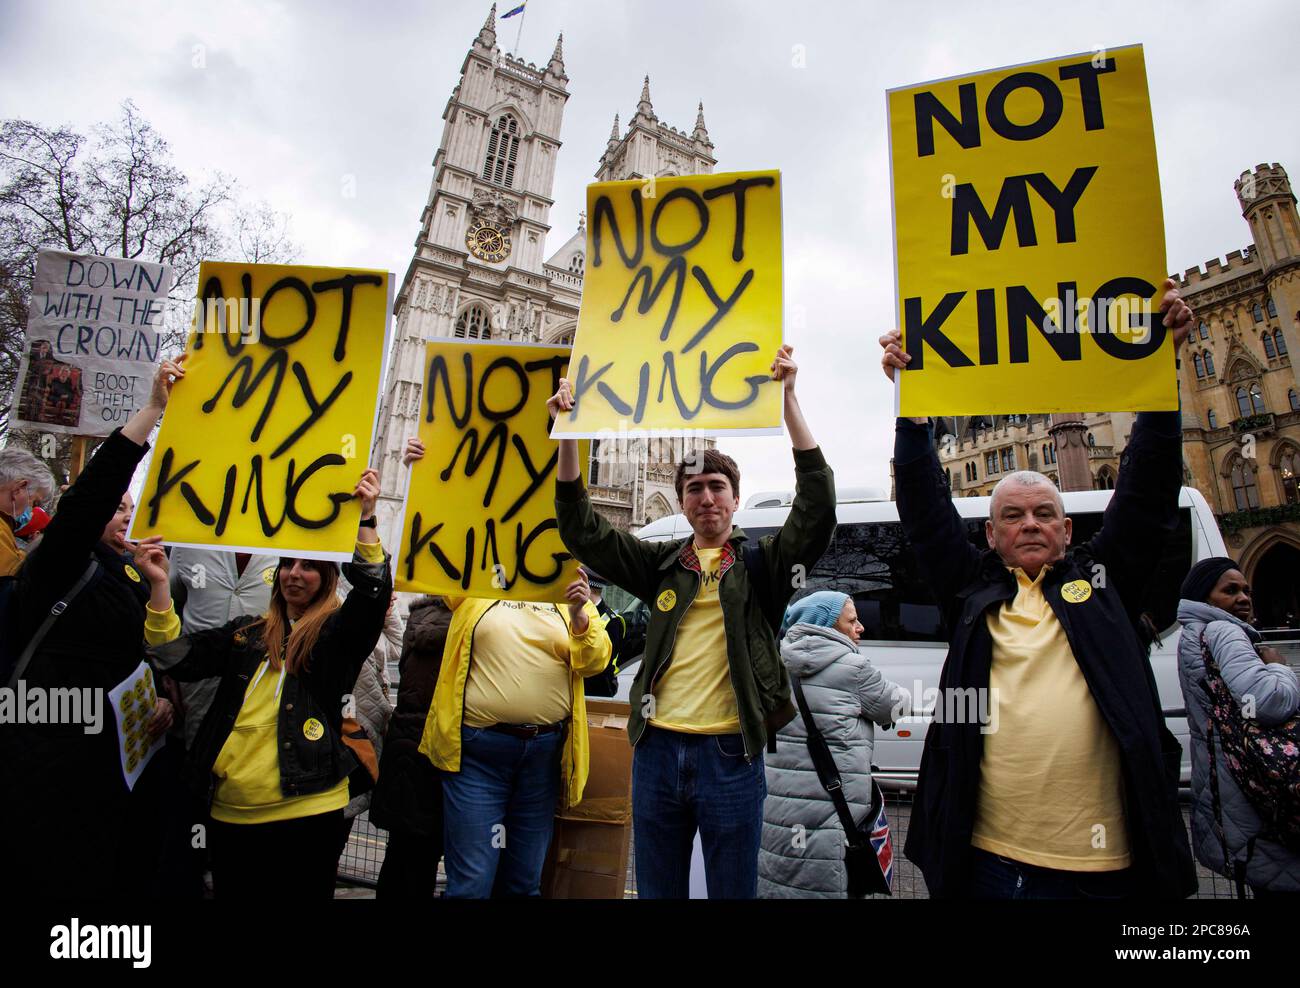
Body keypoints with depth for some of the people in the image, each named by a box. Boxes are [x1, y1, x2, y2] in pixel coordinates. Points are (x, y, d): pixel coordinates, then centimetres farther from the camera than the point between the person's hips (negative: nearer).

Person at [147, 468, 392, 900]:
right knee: (232, 893, 16)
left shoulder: (337, 633, -1)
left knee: (303, 892, 6)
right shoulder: (246, 632, 14)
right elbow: (178, 658, 7)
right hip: (231, 810, 4)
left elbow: (373, 593, -19)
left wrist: (365, 519, -29)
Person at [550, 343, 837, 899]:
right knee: (657, 890, 17)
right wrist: (570, 431, -5)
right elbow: (582, 532, 5)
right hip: (657, 748, 3)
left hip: (732, 754, -2)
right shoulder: (663, 564, 9)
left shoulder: (762, 562, 2)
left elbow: (818, 512, -12)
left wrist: (788, 402, -18)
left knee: (732, 890, 12)